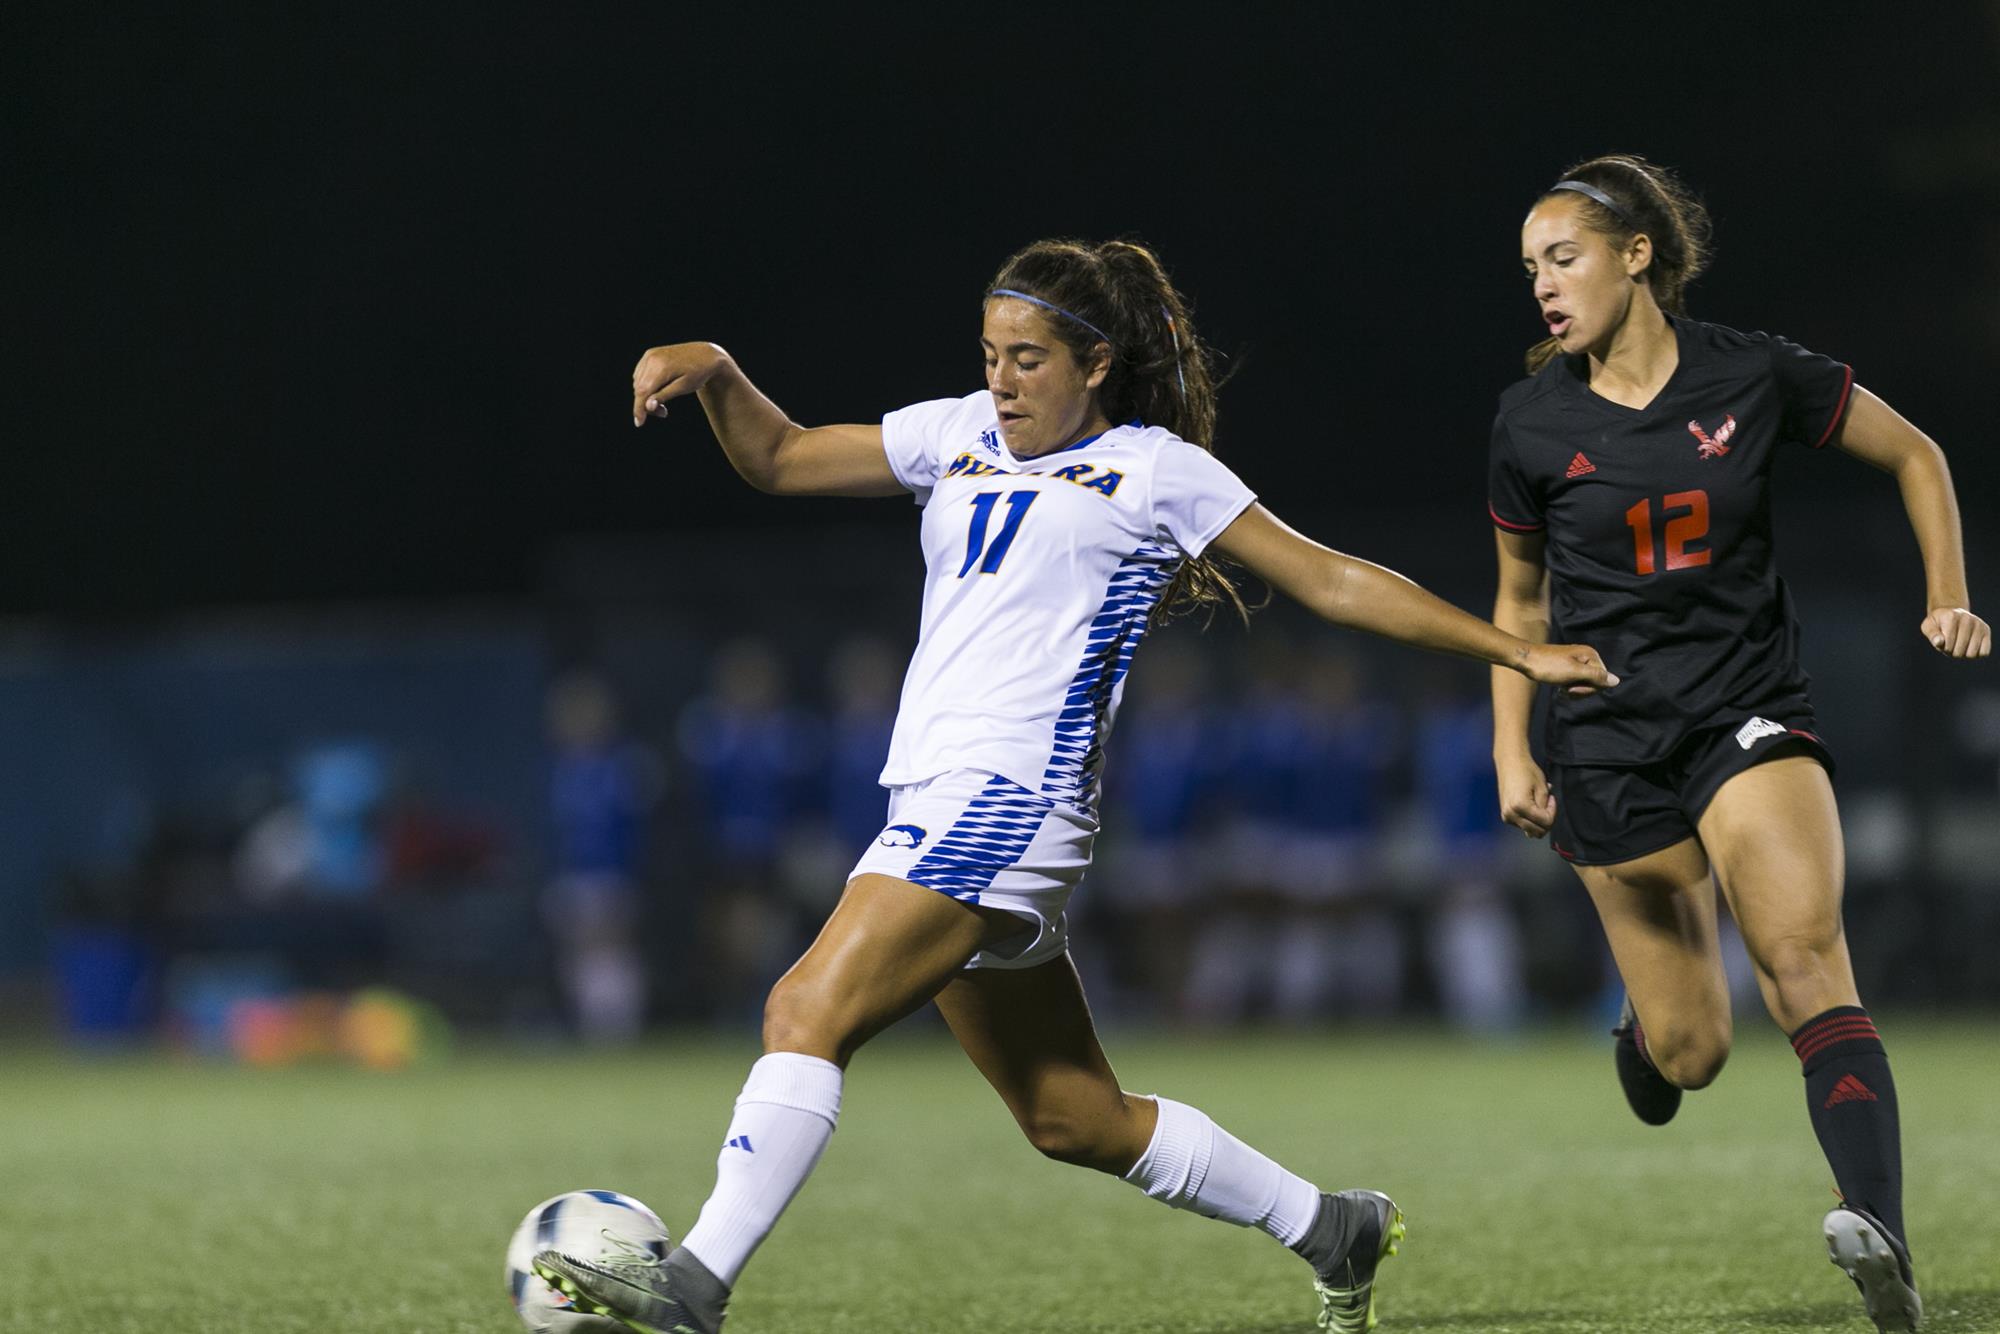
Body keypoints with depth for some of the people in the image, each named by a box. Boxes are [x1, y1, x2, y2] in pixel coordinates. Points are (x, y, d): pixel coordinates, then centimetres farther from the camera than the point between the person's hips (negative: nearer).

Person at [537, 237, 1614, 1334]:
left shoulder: (1156, 469, 5)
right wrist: (715, 376, 5)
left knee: (810, 1012, -21)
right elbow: (779, 459, 25)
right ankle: (1330, 1229, 26)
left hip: (1009, 800, -7)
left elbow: (1334, 582, 8)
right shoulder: (964, 434, 21)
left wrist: (1521, 654, 6)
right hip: (934, 808, 7)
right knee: (1076, 1122, 12)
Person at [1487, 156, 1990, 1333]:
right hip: (1611, 740, 2)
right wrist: (1511, 752, 6)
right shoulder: (1534, 424, -1)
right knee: (1692, 1051, 3)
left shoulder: (1756, 377, -5)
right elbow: (1521, 595, 14)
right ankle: (1646, 1037, 43)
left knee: (1803, 951, -26)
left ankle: (1884, 1237, -40)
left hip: (1751, 716, -2)